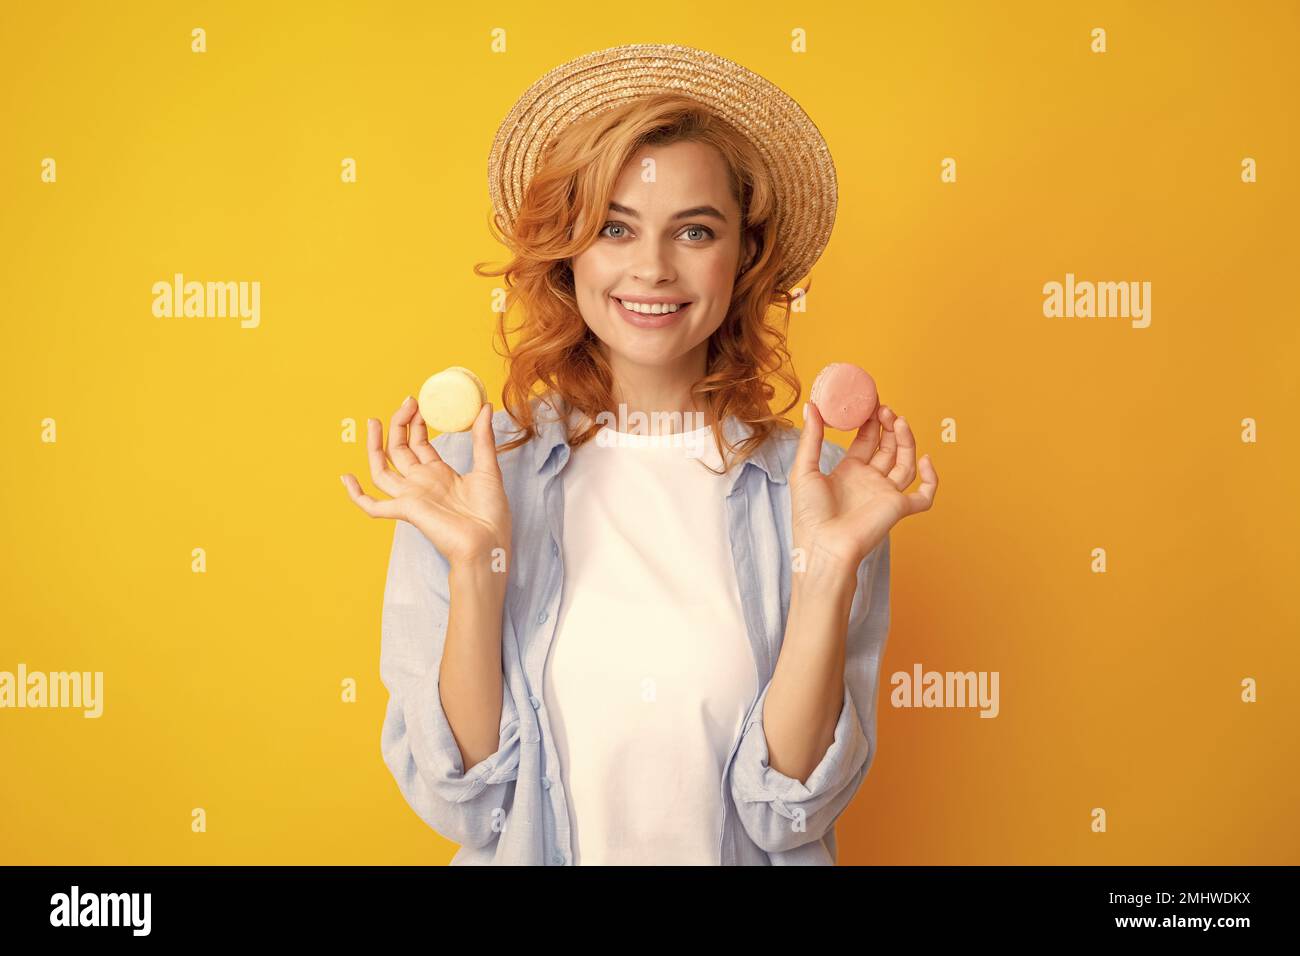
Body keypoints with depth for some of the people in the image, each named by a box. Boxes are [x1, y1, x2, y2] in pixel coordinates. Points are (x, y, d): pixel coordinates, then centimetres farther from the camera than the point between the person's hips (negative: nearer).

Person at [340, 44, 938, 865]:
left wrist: (828, 573, -25)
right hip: (529, 854, 0)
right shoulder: (464, 475, -12)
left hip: (743, 858, 0)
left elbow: (786, 812, -14)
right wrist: (475, 566, -24)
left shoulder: (820, 490, -13)